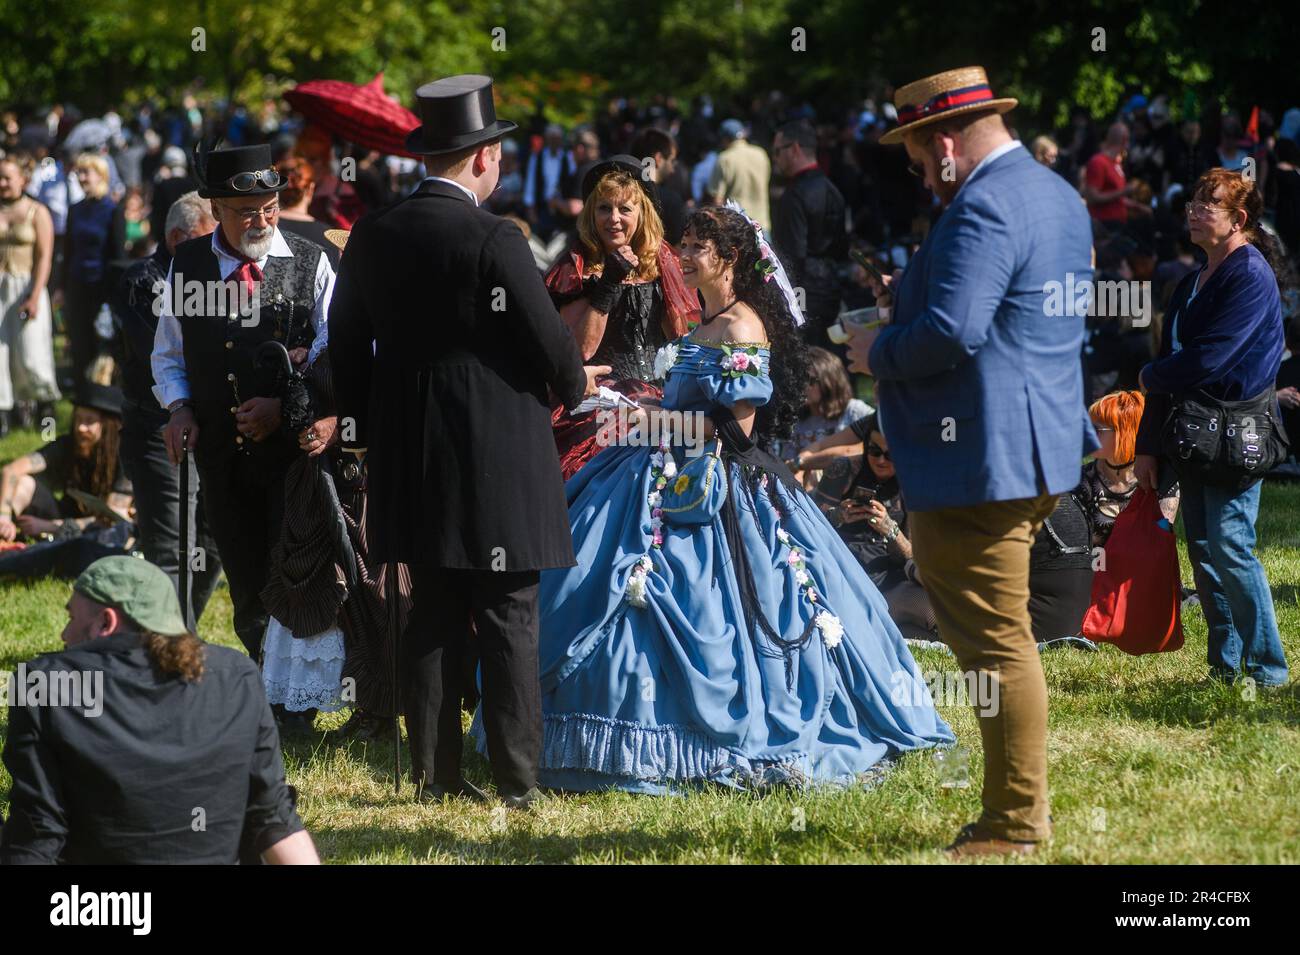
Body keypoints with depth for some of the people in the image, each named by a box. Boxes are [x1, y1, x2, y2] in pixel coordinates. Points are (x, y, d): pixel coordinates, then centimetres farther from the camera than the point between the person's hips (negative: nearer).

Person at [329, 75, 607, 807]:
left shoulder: (374, 236, 4)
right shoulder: (493, 240, -15)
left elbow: (347, 341, 11)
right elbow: (549, 340, -11)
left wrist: (369, 426, 22)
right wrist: (576, 384, 11)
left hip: (411, 461, 6)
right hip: (497, 459, -6)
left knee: (434, 618, 11)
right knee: (509, 622, 0)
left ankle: (436, 772, 13)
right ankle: (518, 781, 1)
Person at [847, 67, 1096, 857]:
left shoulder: (982, 210, -19)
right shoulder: (1058, 196, 14)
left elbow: (949, 333, -28)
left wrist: (878, 351, -9)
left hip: (977, 461, -11)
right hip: (1044, 446, 11)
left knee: (996, 644, -4)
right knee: (1003, 637, 20)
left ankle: (1017, 825, 1)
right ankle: (1023, 808, 24)